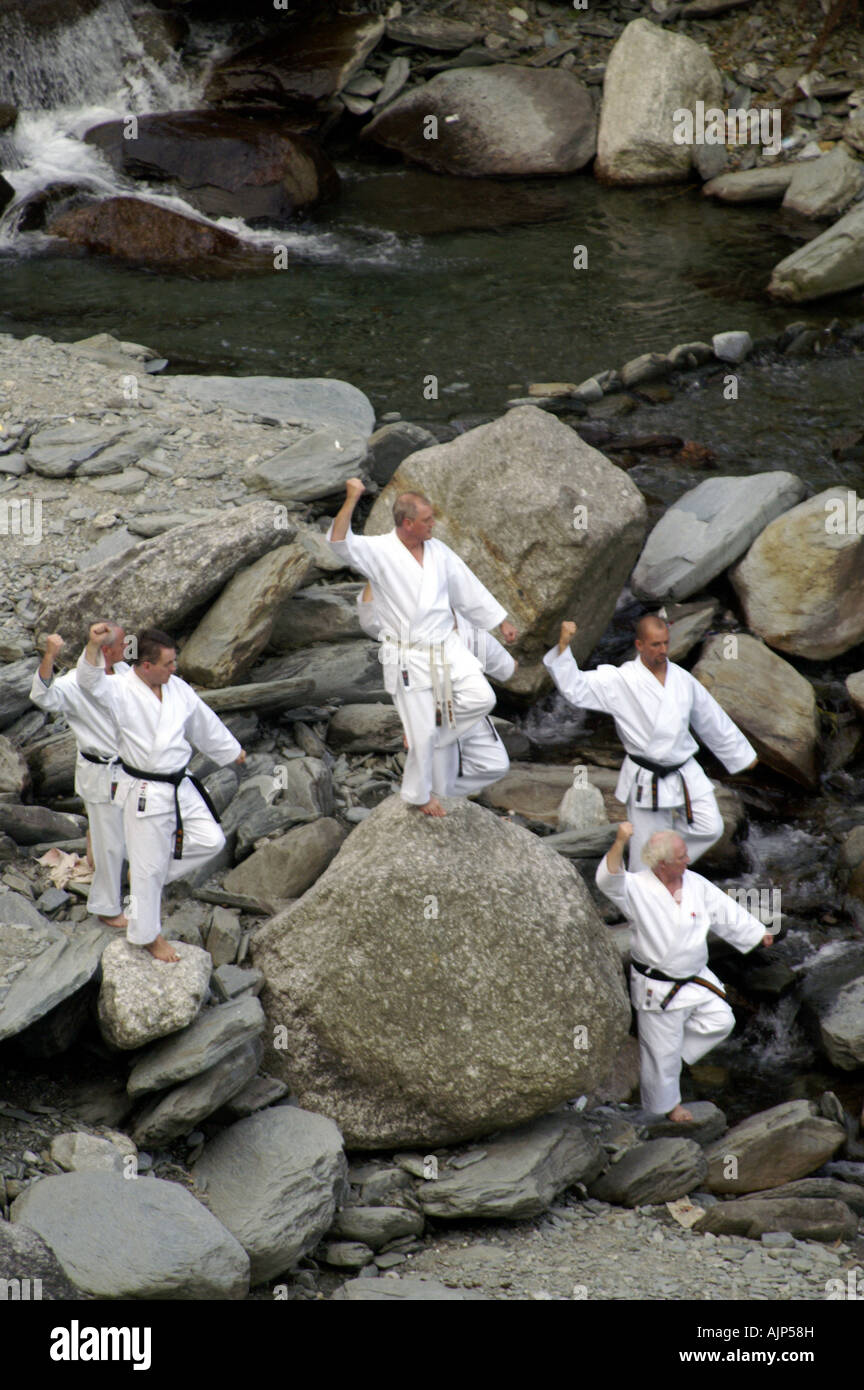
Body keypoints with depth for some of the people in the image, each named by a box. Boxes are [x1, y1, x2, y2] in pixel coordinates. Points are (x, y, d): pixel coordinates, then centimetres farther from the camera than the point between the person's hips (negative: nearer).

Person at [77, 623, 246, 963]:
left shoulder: (177, 688, 1)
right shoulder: (121, 691, -18)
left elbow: (205, 723, 17)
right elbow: (90, 680, -40)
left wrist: (231, 751, 31)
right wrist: (94, 646, -60)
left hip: (181, 788, 7)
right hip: (145, 792, -6)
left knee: (211, 840, 8)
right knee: (148, 866, 4)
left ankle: (147, 876, 25)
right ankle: (148, 936, 24)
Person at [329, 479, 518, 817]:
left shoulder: (437, 551, 3)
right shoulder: (379, 552, -14)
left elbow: (468, 589, 13)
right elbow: (339, 542, -31)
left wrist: (502, 622, 18)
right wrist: (352, 499, -40)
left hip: (447, 647, 5)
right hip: (409, 658, -5)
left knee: (481, 699, -11)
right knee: (423, 733, 1)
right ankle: (419, 795, 26)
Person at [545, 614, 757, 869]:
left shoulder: (682, 679, 4)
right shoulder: (621, 681, -11)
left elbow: (713, 721, 15)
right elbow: (575, 687, -20)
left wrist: (740, 755, 23)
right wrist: (564, 646, -32)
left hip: (686, 776, 5)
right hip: (647, 781, -5)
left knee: (710, 829, 3)